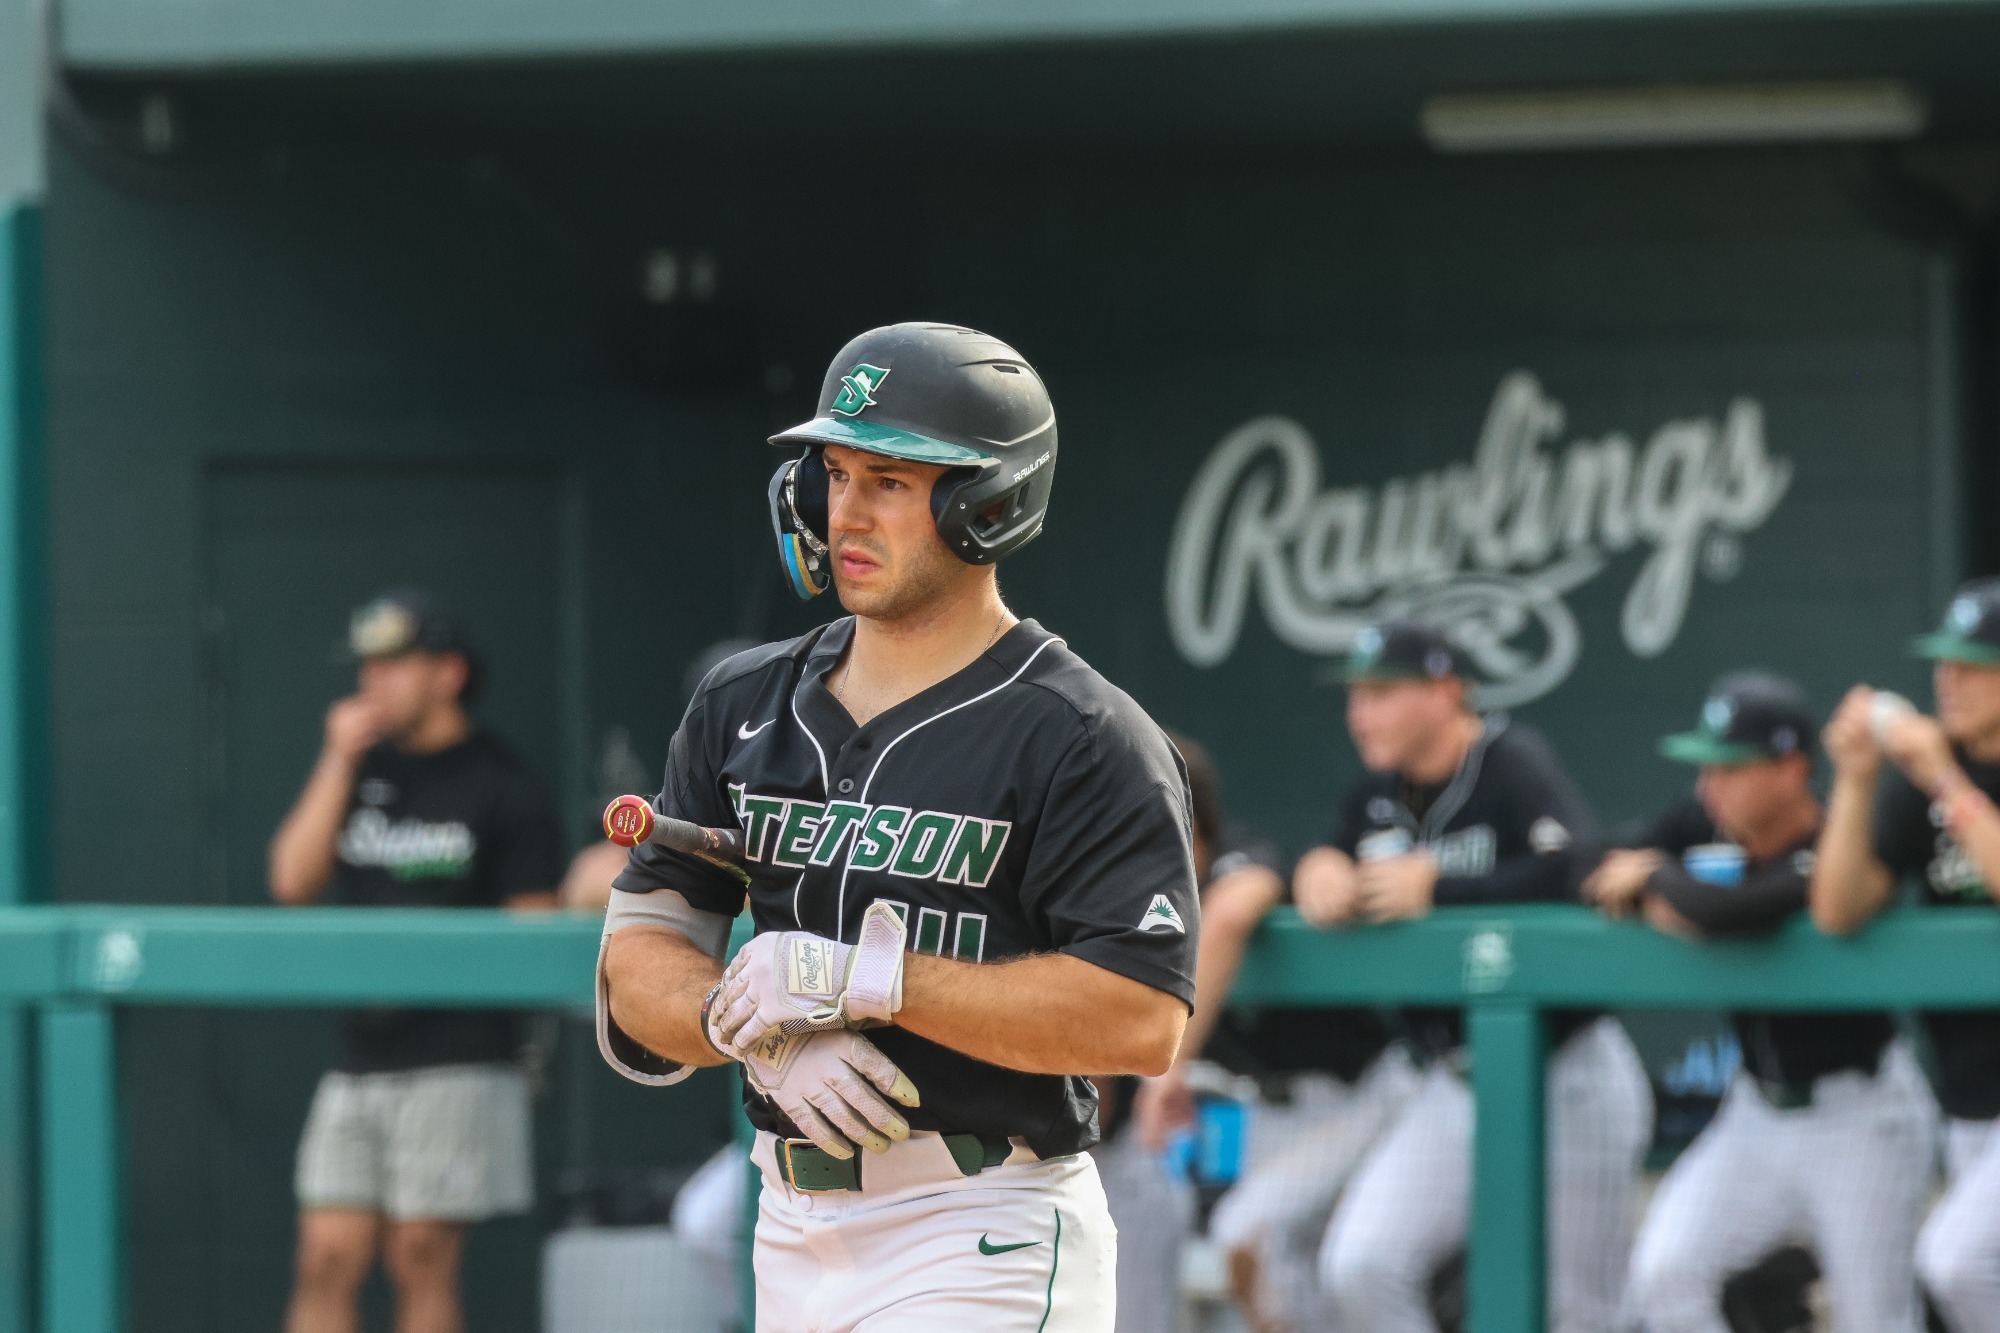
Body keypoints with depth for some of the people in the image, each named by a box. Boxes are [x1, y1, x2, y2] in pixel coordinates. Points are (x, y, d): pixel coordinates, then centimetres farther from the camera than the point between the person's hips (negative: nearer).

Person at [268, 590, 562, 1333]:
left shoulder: (501, 787, -1)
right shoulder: (361, 768, 15)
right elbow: (292, 880, 4)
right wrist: (338, 763, -2)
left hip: (459, 1068, -5)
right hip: (359, 1060, 5)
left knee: (420, 1262, -5)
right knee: (327, 1258, 0)